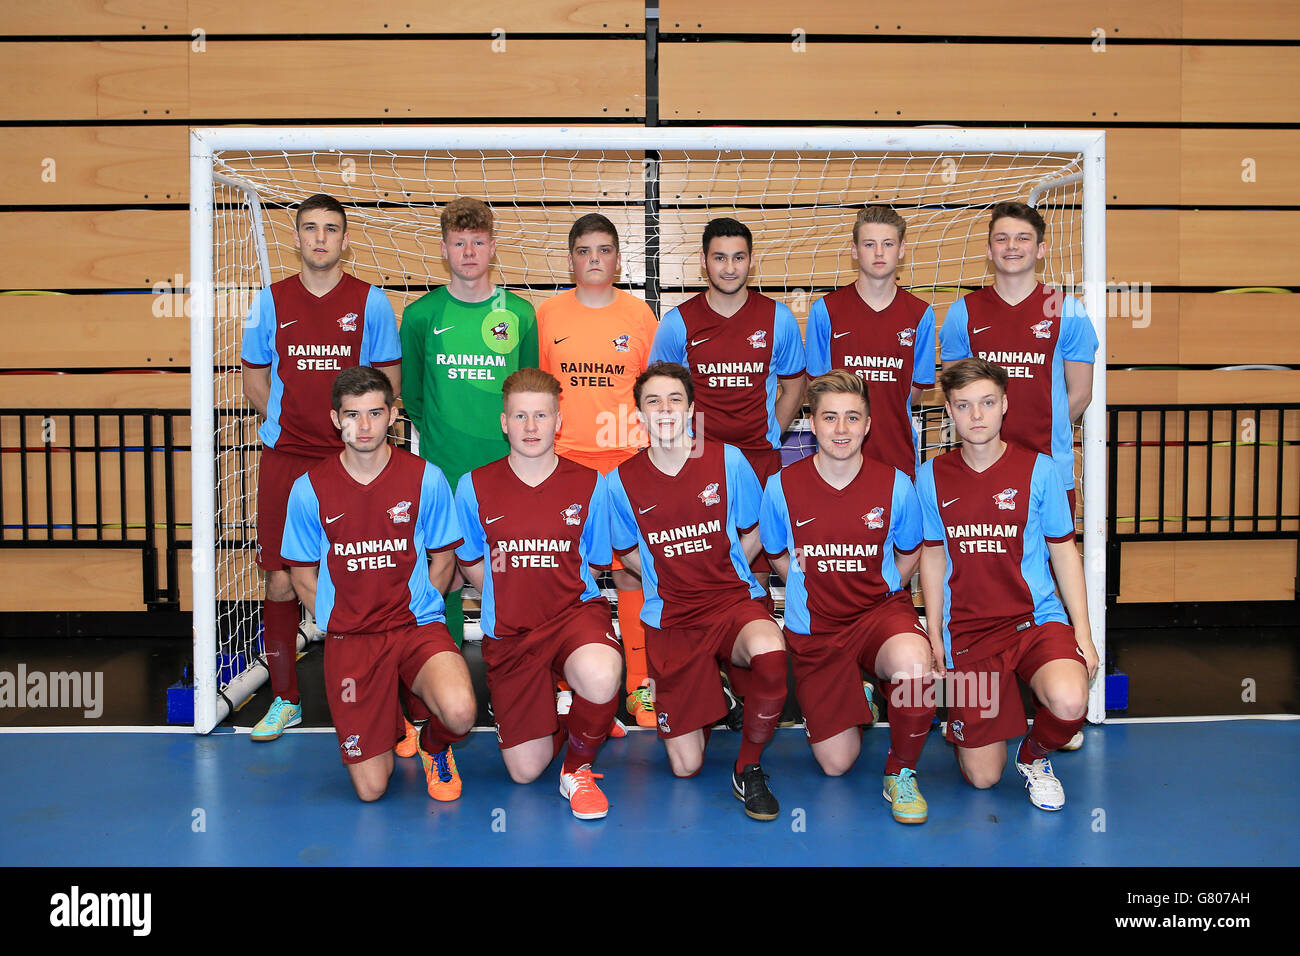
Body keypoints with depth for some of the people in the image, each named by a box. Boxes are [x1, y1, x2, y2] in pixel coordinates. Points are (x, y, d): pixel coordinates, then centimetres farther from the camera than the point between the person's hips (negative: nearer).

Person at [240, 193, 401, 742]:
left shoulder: (370, 301, 3)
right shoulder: (271, 300, 8)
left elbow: (389, 380, 6)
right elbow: (254, 376, 14)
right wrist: (287, 424, 5)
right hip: (284, 457, 2)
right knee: (280, 580, 2)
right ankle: (284, 699, 15)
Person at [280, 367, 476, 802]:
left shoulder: (426, 479, -2)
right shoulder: (309, 489, 0)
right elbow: (303, 577, 10)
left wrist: (413, 612, 1)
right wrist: (338, 623, 1)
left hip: (418, 625, 0)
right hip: (348, 639, 1)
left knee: (460, 713, -32)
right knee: (371, 789, -4)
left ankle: (435, 745, 7)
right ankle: (393, 720, 32)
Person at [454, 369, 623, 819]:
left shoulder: (589, 485, -2)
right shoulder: (474, 487, -1)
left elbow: (593, 564, 10)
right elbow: (472, 565, 12)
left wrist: (554, 597, -1)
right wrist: (515, 602, 3)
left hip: (575, 609, -1)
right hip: (508, 631, 1)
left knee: (601, 678, -38)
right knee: (525, 771, 0)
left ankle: (579, 768, -5)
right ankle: (551, 712, 37)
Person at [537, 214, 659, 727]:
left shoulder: (639, 313, 5)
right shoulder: (547, 314, 6)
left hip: (627, 462, -1)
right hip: (564, 461, 1)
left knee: (631, 573, -1)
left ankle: (639, 686, 8)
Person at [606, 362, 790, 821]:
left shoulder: (727, 460, -5)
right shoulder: (623, 480, -3)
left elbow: (751, 536, 8)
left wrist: (716, 578, 3)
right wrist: (677, 582, 7)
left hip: (734, 599, -1)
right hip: (671, 619, 1)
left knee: (769, 654, -39)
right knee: (685, 767, 0)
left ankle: (748, 768, -12)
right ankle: (707, 696, 36)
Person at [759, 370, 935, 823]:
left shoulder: (896, 485, -8)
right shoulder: (781, 486, -8)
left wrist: (879, 594, 3)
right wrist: (814, 585, 3)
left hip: (882, 610, -1)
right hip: (814, 628, 1)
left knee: (914, 667, -38)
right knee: (836, 764, 3)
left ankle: (901, 773, -9)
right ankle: (852, 702, 39)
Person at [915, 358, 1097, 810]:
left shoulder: (1038, 470, -3)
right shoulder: (932, 477, 1)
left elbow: (1064, 552, 3)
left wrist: (1083, 633, -3)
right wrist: (934, 639, 8)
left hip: (1037, 619, -1)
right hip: (967, 632, 1)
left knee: (1069, 702, -34)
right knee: (981, 777, 0)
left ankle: (1034, 754, 3)